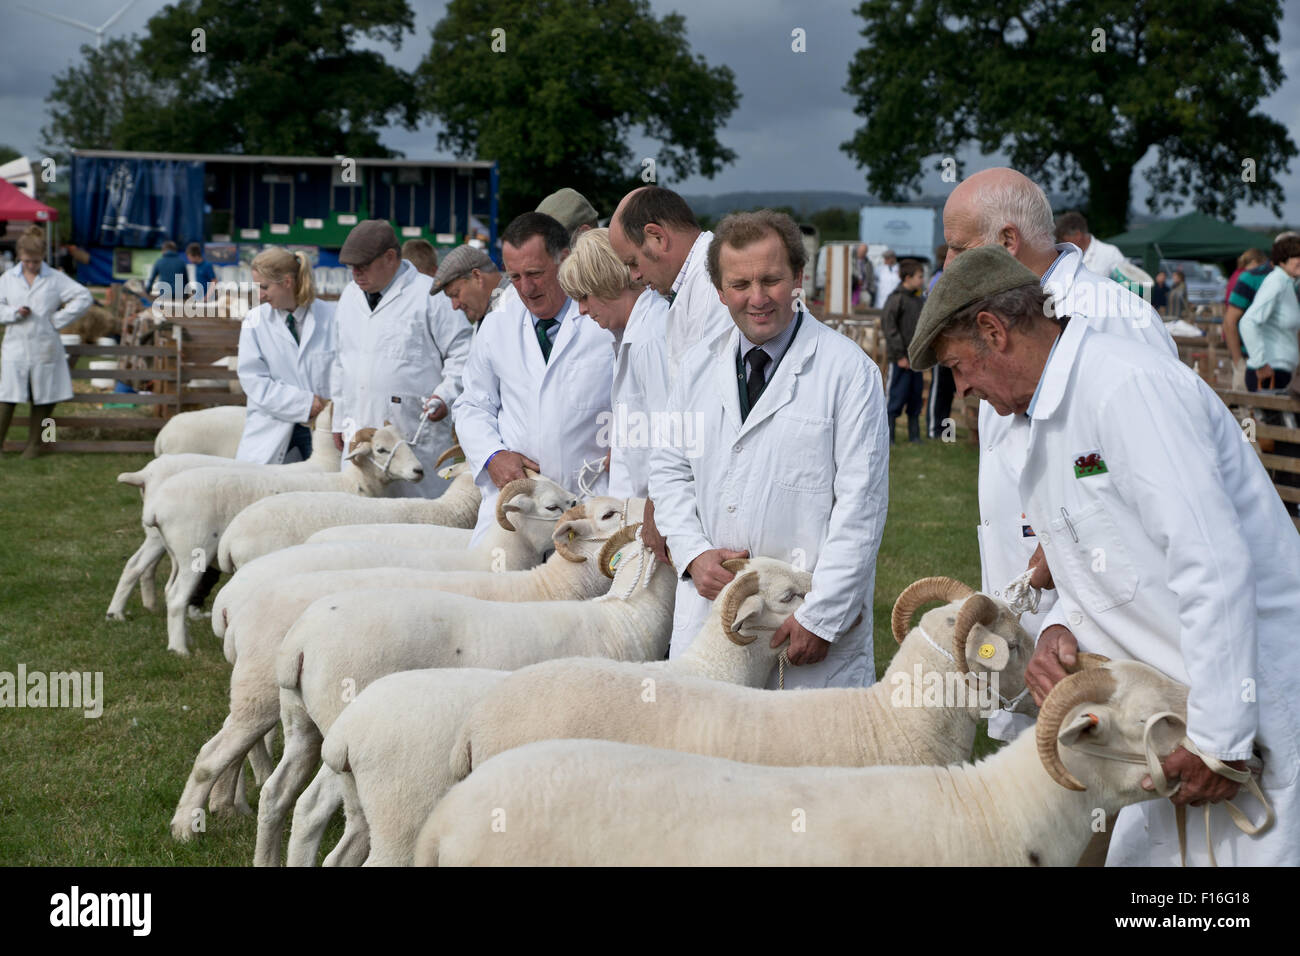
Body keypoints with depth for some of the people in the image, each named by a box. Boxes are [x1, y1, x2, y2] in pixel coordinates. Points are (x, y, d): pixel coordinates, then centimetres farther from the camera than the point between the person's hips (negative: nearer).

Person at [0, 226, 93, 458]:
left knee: (43, 398, 7)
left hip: (44, 349, -1)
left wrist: (59, 319, -6)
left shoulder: (55, 279, 0)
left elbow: (84, 297, -4)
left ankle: (36, 442, 20)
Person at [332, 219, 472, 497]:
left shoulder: (430, 294, -4)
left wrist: (446, 395, -15)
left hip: (417, 436, -6)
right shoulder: (350, 295, 18)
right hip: (361, 434, 6)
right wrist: (340, 420, 24)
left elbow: (462, 352, -3)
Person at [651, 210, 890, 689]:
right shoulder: (698, 366, 11)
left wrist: (819, 616, -12)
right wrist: (694, 553, -2)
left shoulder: (848, 370, -5)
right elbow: (669, 470, 16)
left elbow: (861, 505, -8)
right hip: (709, 602, 4)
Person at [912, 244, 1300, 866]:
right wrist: (1060, 629, -5)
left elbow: (1215, 564, -24)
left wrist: (1219, 738, -23)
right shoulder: (1046, 417, 15)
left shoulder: (1130, 385, -18)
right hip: (1177, 700, 10)